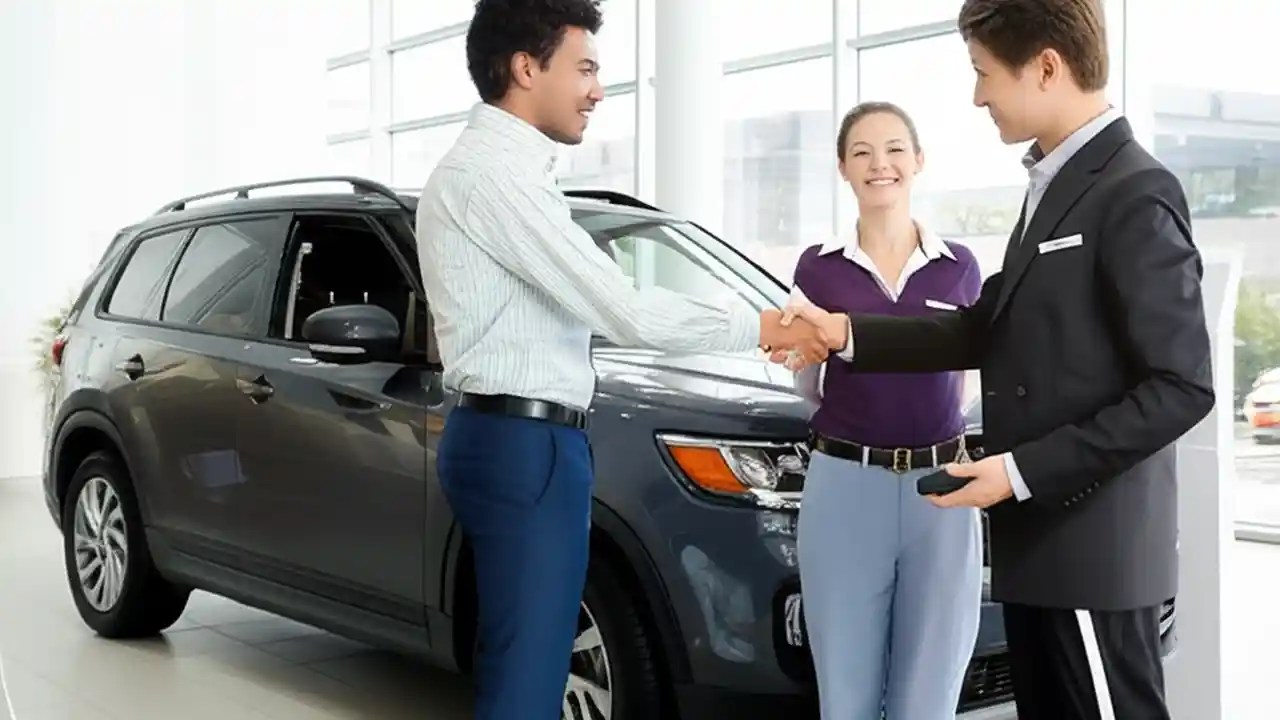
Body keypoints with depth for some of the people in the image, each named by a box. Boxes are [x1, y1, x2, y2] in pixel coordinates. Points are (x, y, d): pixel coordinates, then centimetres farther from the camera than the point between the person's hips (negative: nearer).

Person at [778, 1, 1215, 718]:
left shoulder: (1134, 195, -16)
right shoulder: (1057, 187, 13)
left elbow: (1182, 386, -20)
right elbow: (991, 330, 18)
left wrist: (1024, 470, -20)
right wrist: (848, 333, 12)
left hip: (1092, 546, -9)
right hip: (1043, 538, 9)